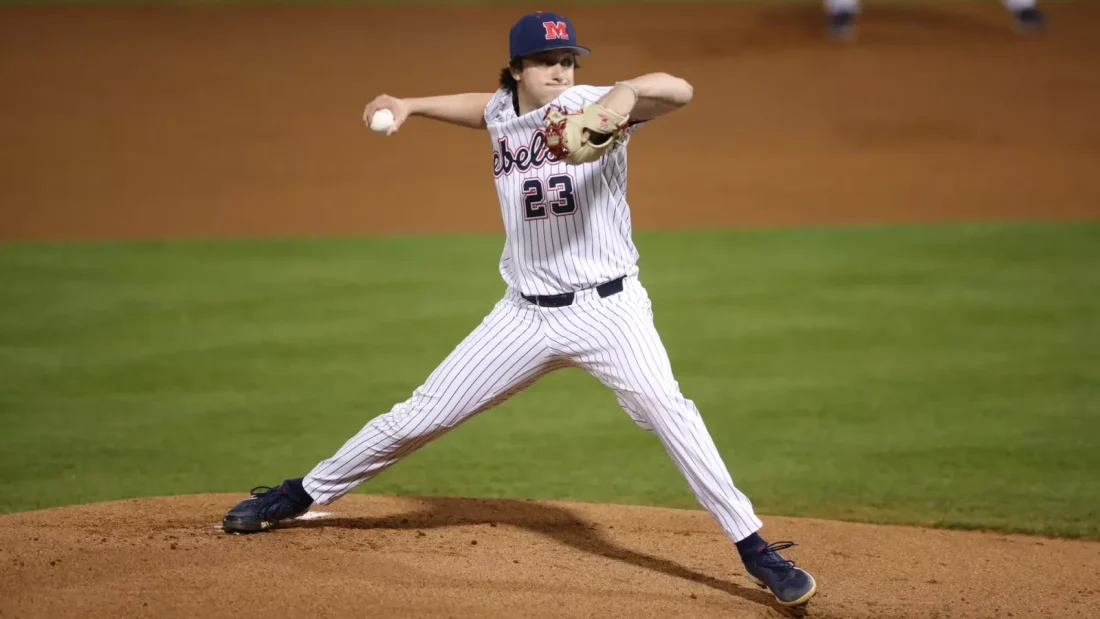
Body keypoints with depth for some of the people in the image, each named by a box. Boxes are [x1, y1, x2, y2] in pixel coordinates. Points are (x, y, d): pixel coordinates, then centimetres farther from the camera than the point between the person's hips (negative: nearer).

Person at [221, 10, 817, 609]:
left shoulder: (592, 106, -10)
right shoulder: (501, 114, 6)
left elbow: (679, 90, -26)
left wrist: (627, 93, -44)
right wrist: (410, 105, 22)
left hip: (607, 306, -5)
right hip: (526, 313, 5)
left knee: (664, 407, -27)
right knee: (420, 415, 8)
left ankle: (755, 551, -23)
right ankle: (302, 494, 26)